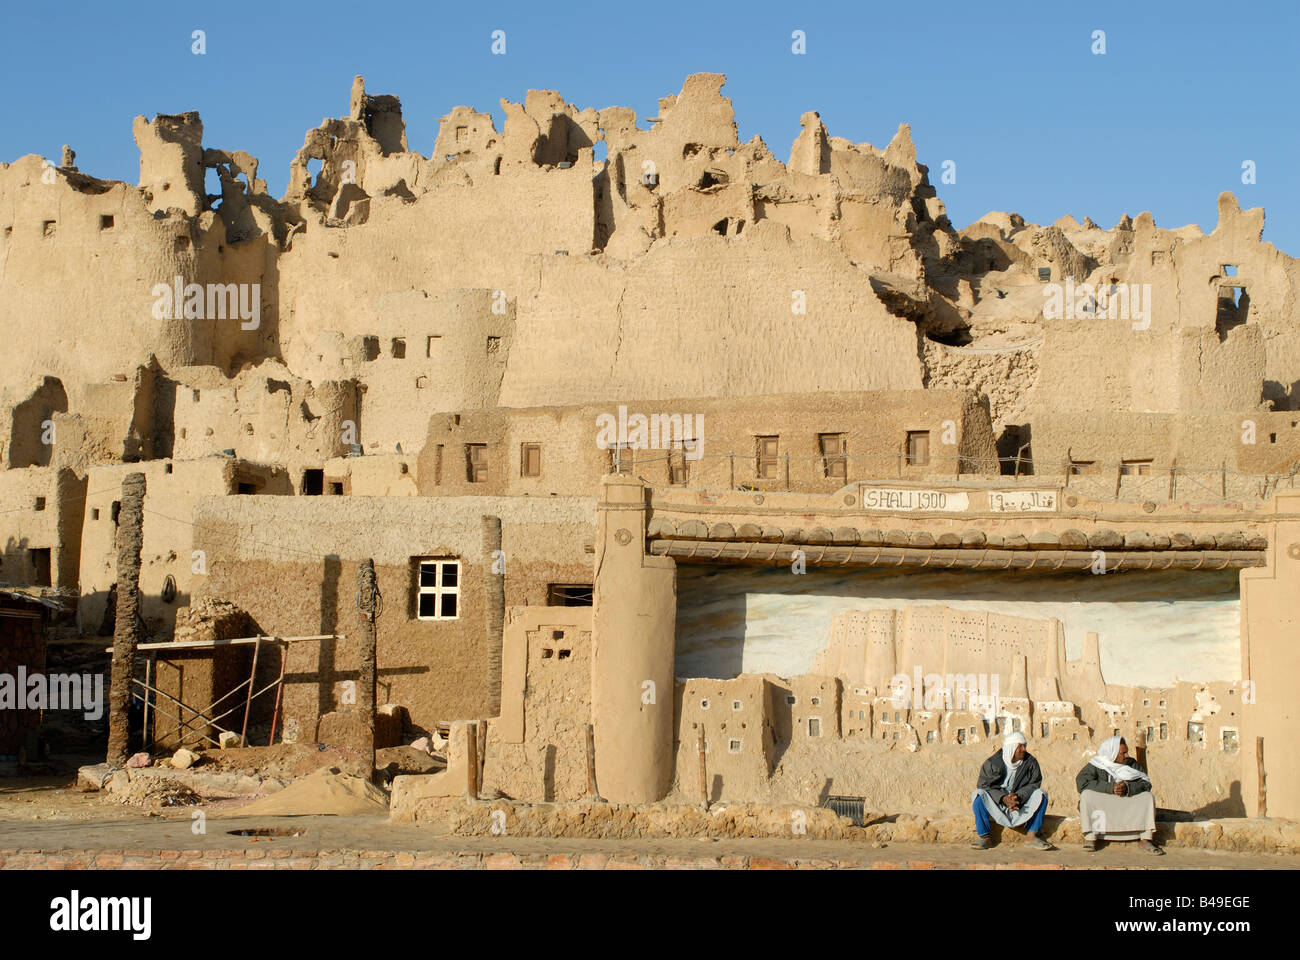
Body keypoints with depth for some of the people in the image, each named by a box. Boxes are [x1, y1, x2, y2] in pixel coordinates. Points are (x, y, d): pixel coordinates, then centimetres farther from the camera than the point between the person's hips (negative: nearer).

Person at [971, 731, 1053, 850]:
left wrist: (1018, 797, -25)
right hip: (995, 806, -2)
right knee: (978, 794, -28)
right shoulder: (992, 763, -9)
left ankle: (1031, 836, -19)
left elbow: (1033, 785, -5)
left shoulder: (1030, 762, -3)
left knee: (1041, 794, -19)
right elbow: (984, 785, -12)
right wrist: (1003, 798, -28)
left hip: (1020, 805, 2)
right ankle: (985, 837, -22)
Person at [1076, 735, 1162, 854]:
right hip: (1100, 805, -3)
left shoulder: (1132, 764, 8)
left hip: (1127, 804, 3)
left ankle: (1146, 841, -20)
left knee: (1148, 796, -17)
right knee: (1086, 794, -30)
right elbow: (1081, 782, -19)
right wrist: (1110, 788, -23)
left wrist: (1127, 787, -23)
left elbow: (1146, 784, -2)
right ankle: (1090, 838, -31)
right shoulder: (1095, 765, -3)